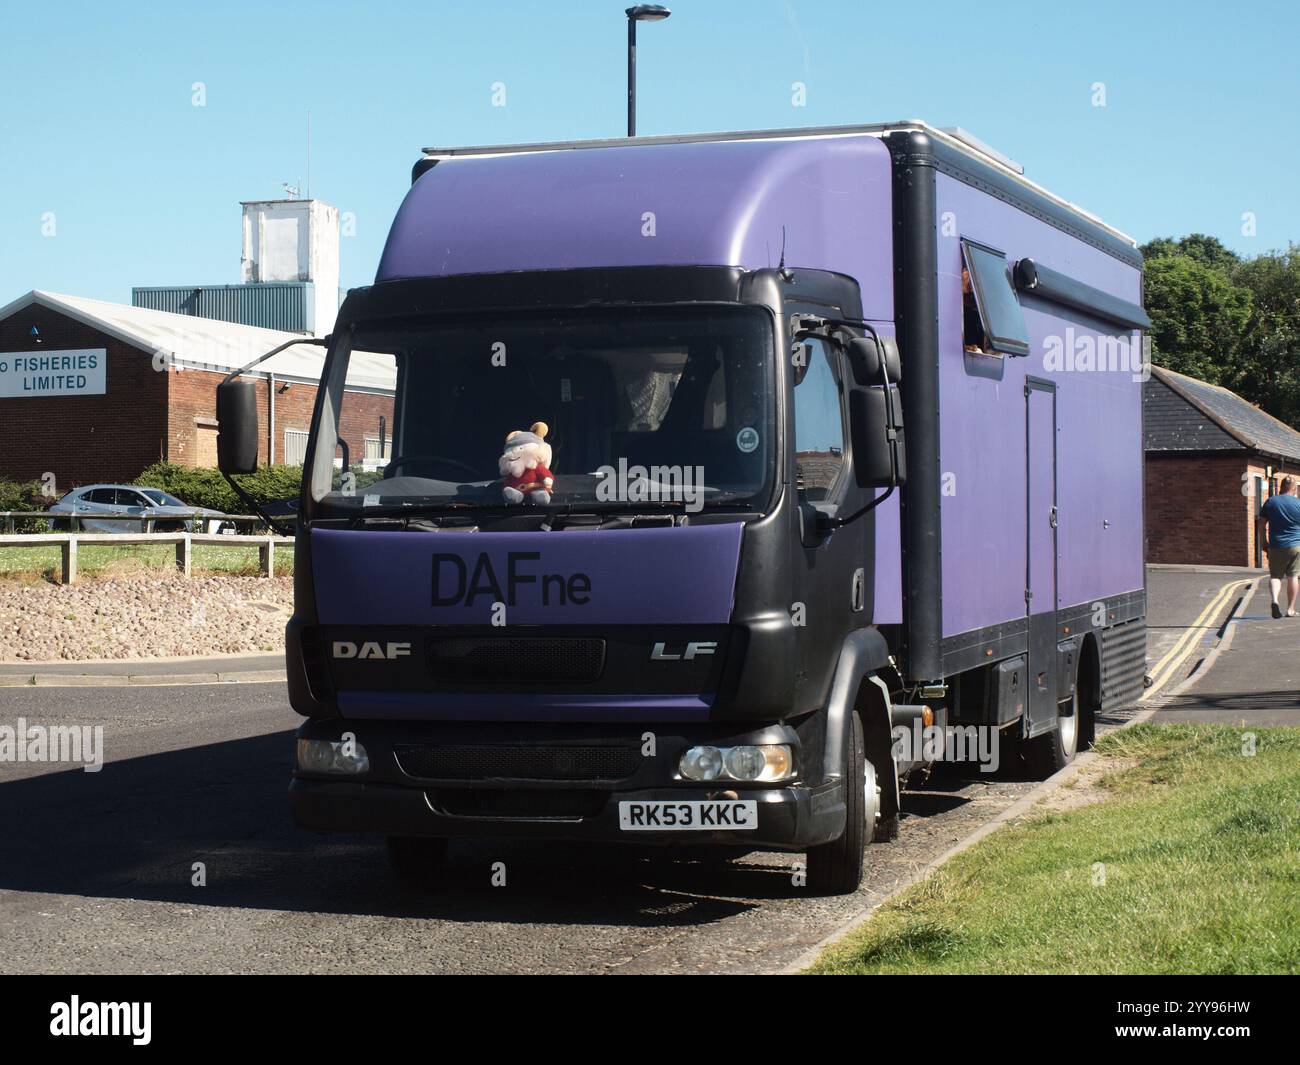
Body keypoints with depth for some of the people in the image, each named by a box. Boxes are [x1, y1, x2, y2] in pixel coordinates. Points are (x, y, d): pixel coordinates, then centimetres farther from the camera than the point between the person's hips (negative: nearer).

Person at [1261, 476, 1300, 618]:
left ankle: (1275, 600, -19)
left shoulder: (1271, 502, 1)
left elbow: (1263, 524, 3)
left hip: (1276, 546, 1)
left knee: (1275, 575, 7)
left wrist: (1265, 542, 12)